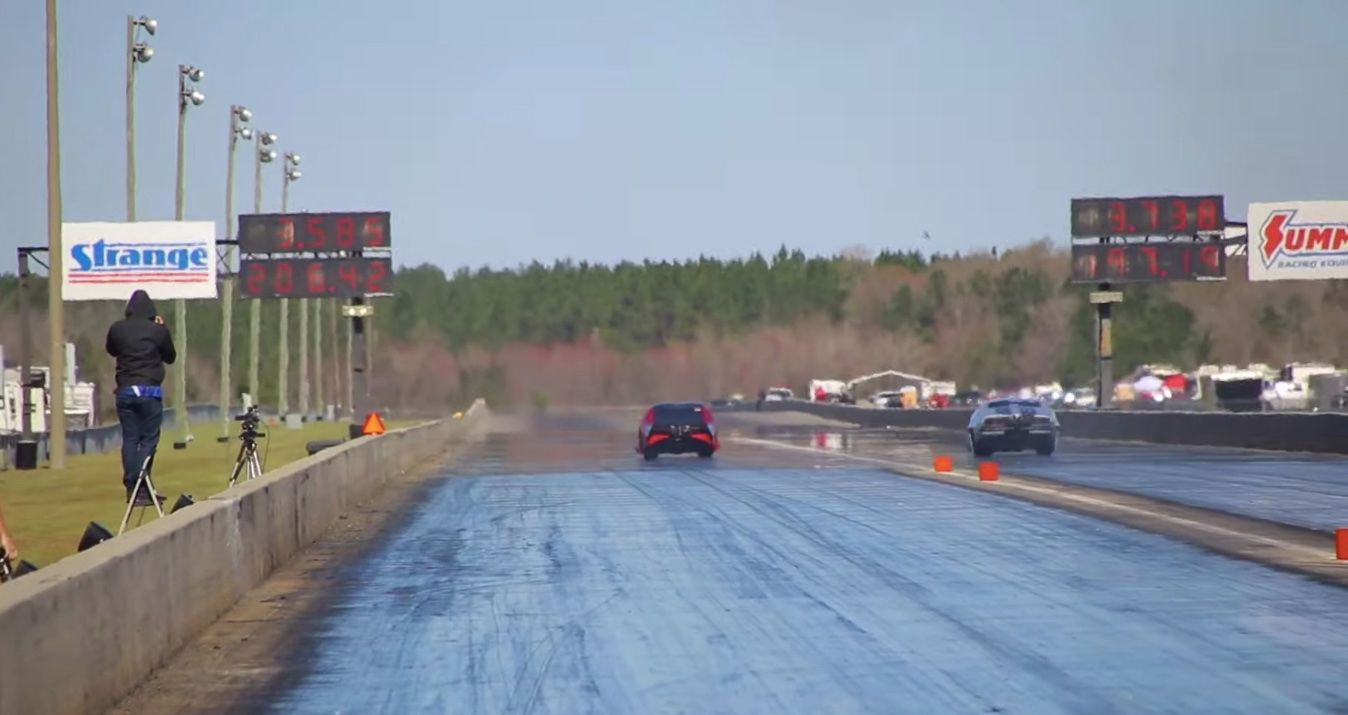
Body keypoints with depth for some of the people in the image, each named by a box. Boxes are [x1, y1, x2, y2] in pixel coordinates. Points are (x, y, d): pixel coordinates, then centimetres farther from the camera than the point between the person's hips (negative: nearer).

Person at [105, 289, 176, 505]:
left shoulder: (117, 329, 1)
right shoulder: (158, 330, -6)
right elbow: (170, 357, 9)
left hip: (125, 390, 3)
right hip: (150, 391, -3)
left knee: (129, 439, 8)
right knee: (148, 439, -1)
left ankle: (131, 487, 8)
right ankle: (141, 488, -10)